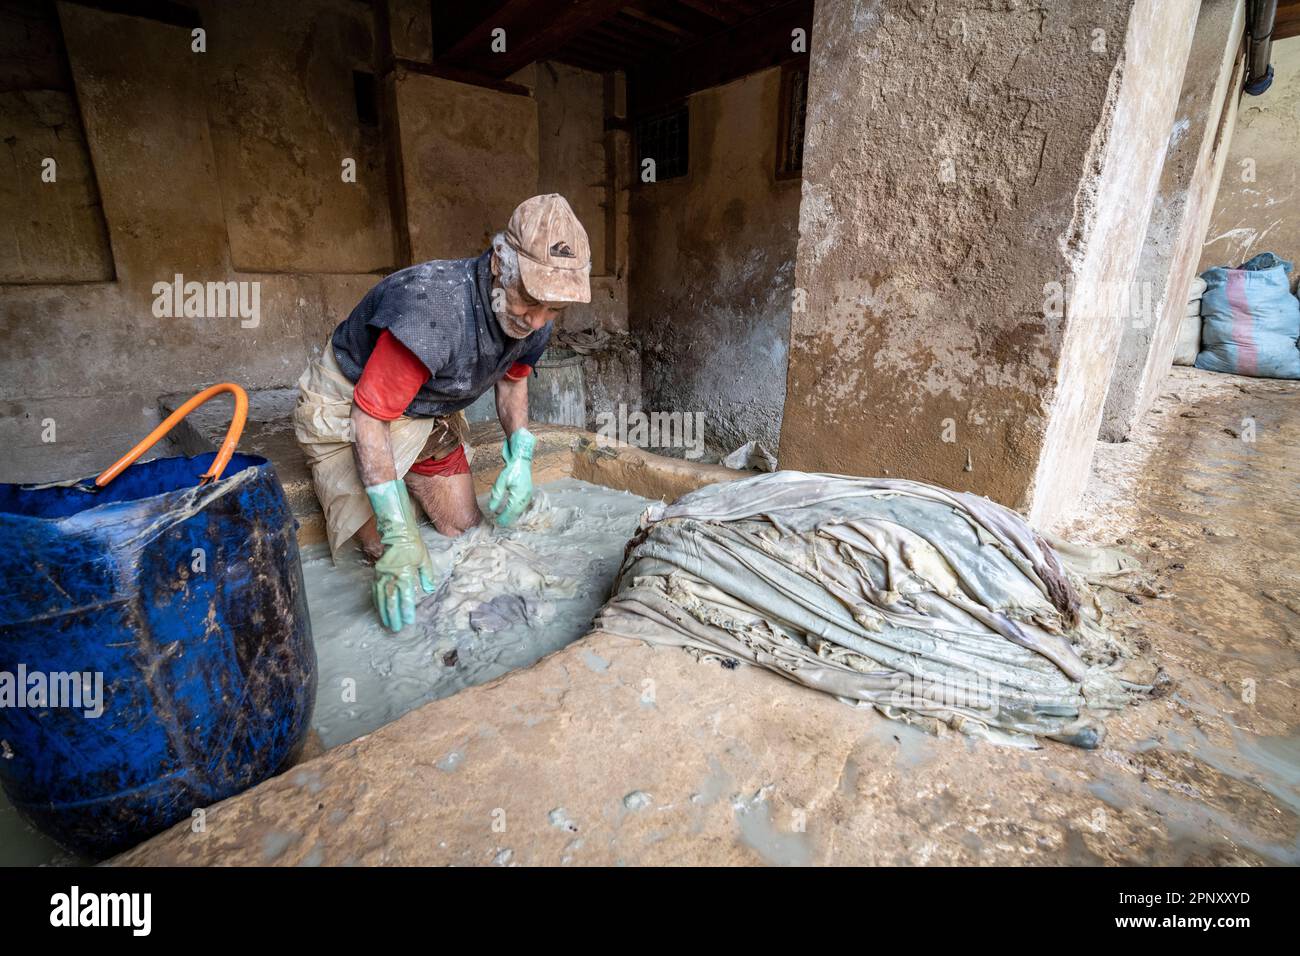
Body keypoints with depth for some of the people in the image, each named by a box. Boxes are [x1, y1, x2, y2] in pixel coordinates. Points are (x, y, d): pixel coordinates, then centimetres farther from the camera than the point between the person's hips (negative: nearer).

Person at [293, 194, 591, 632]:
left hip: (428, 411, 6)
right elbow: (368, 417, -30)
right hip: (347, 408, -6)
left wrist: (521, 456, -10)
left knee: (465, 530, 4)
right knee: (392, 552, -13)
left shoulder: (530, 317, -15)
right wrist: (398, 533, -33)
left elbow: (513, 378, 6)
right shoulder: (432, 308, -38)